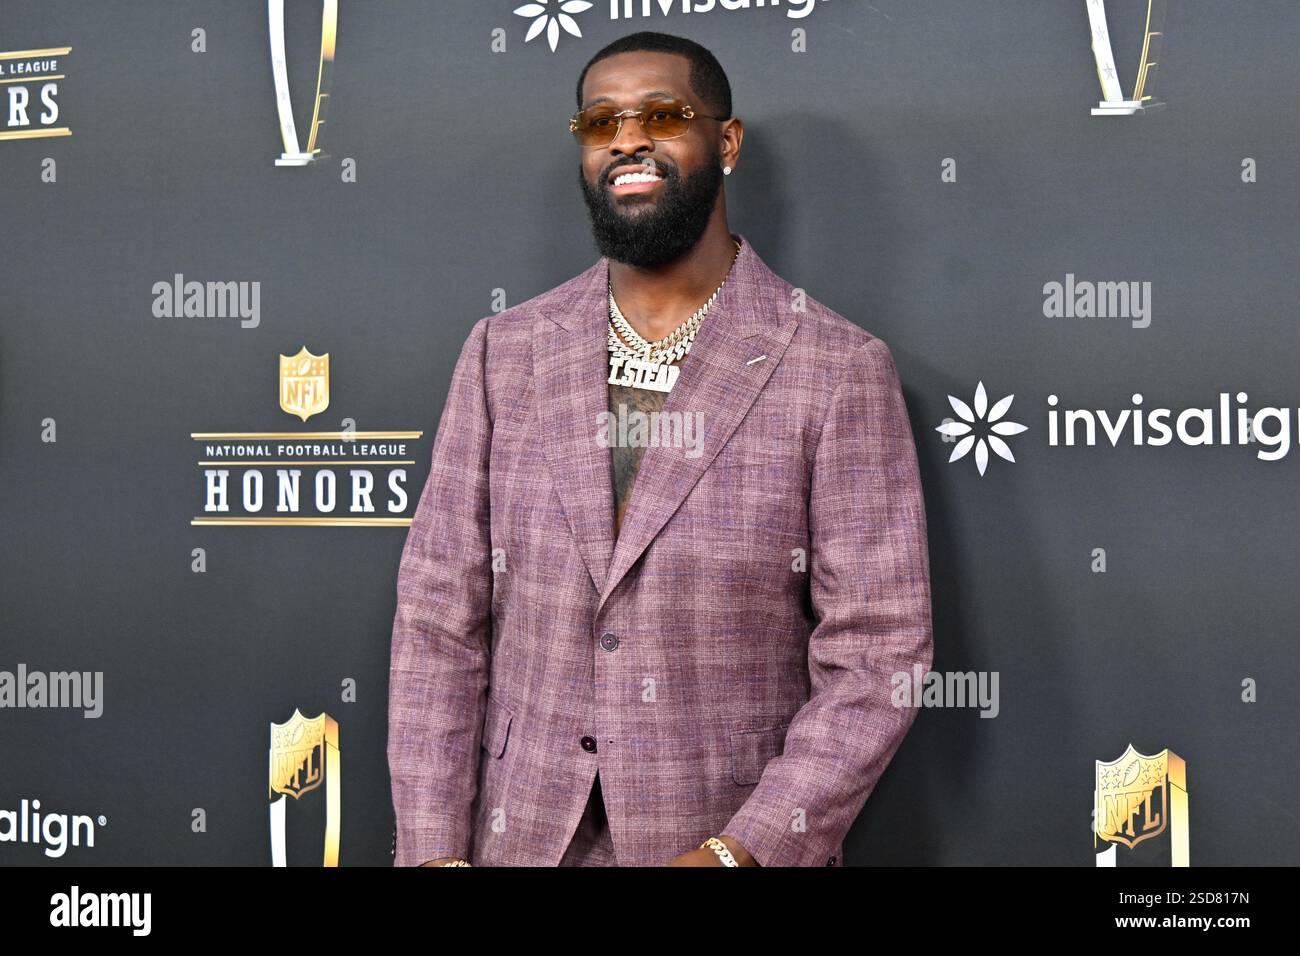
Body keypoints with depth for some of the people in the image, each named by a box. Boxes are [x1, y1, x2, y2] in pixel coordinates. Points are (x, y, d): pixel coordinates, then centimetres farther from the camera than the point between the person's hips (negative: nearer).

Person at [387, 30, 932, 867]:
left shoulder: (839, 370, -8)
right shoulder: (503, 353, 2)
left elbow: (877, 656, -9)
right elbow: (441, 616, 1)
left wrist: (738, 852, -18)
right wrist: (434, 848, -7)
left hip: (740, 837, -2)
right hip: (519, 837, 3)